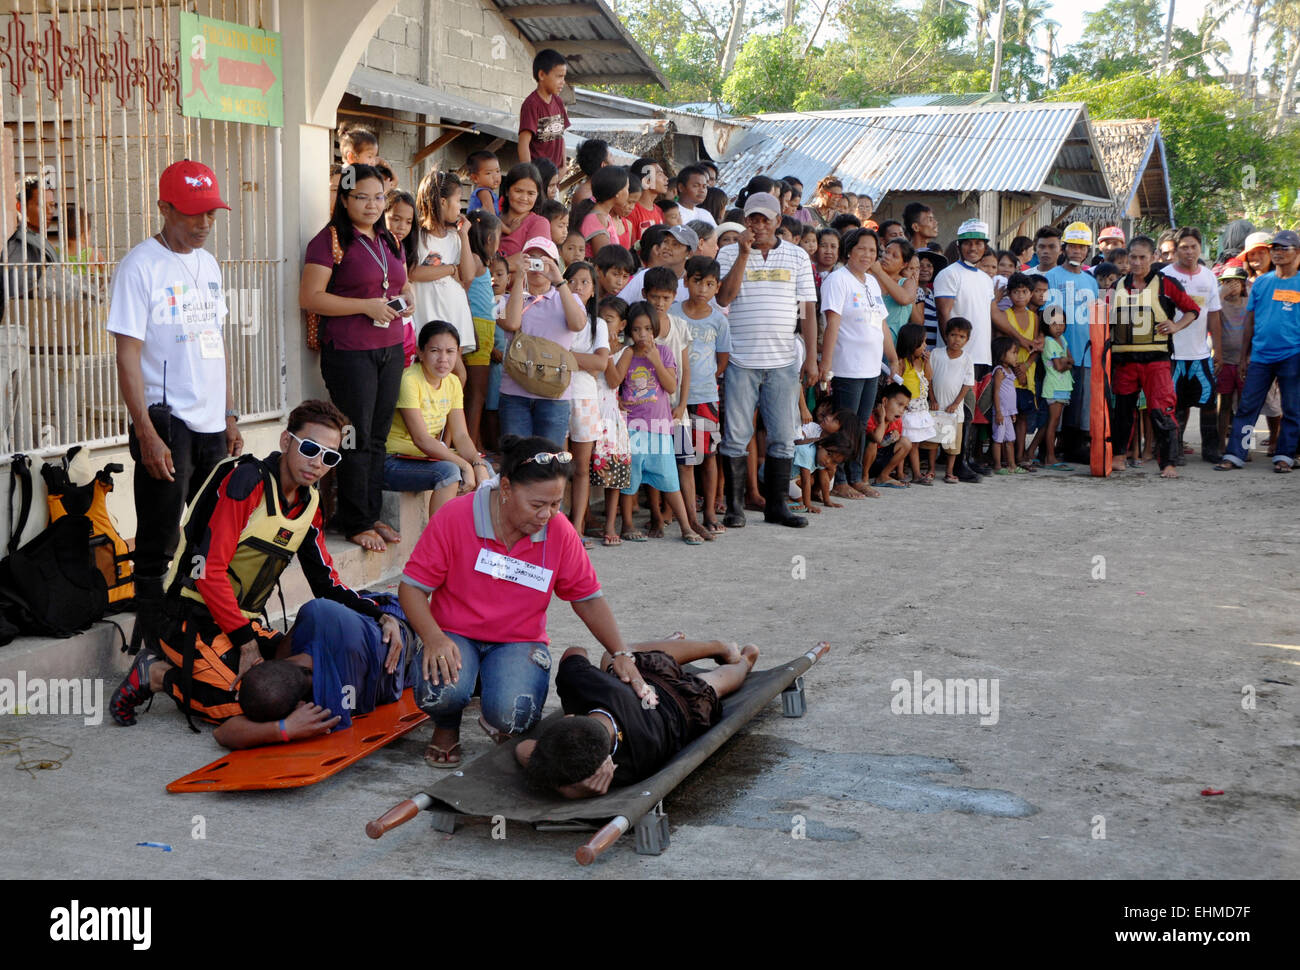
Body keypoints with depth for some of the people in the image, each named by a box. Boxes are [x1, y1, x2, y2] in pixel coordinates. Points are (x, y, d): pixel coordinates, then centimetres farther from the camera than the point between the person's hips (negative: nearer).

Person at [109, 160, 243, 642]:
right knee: (157, 547, -2)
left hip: (211, 426, 7)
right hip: (166, 422, -7)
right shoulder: (141, 266, -9)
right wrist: (147, 435, -18)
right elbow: (128, 357, -13)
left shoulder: (209, 264, 13)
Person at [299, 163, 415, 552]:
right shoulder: (330, 240, -7)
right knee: (358, 439, -3)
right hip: (349, 353, -7)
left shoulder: (389, 241, 15)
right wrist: (366, 306, -18)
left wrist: (408, 298, 5)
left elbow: (403, 283, 30)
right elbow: (310, 297, -14)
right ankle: (355, 523, 8)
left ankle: (372, 514, 21)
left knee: (379, 436, 11)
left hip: (390, 349, 7)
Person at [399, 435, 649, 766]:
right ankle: (446, 727, 6)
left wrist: (621, 655, -5)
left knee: (512, 716, -30)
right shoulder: (454, 518, -14)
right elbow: (412, 586, -10)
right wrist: (434, 638, -27)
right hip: (455, 636, -1)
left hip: (519, 642, 1)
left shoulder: (559, 532, -6)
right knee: (441, 694, -34)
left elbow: (588, 598, 5)